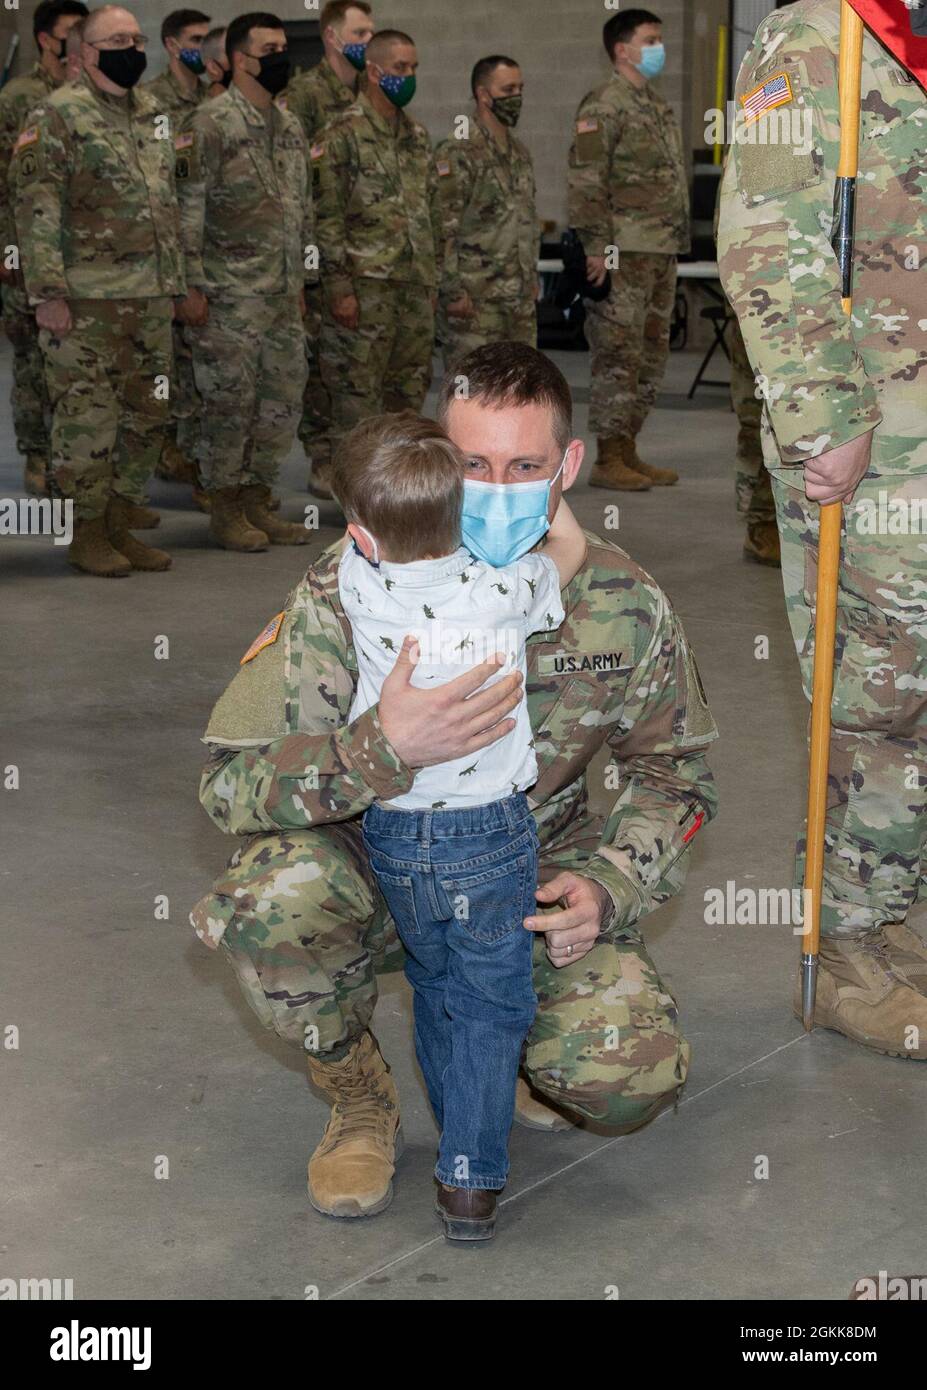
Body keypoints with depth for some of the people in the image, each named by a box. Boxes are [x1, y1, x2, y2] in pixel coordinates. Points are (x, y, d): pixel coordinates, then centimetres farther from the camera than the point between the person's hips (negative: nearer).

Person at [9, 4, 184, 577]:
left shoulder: (153, 116, 15)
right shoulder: (59, 115, -7)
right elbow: (36, 208, -13)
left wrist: (175, 283, 18)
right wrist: (47, 291, -19)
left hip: (151, 299, 7)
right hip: (85, 302, -7)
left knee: (147, 417, 10)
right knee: (87, 419, -2)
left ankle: (120, 526, 21)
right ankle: (87, 534, 9)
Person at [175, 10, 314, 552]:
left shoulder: (291, 127, 13)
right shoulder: (212, 125, -10)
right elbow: (188, 208, -13)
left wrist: (300, 279, 19)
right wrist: (190, 285, -16)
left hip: (283, 297, 7)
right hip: (230, 298, -7)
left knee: (283, 400, 9)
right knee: (230, 403, -1)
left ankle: (259, 502, 20)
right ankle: (226, 511, 10)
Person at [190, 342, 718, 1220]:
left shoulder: (623, 606, -13)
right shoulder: (351, 590, -21)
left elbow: (672, 775, 4)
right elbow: (228, 780, -24)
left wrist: (608, 886, -15)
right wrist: (384, 750, -41)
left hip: (536, 873, 1)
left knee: (633, 1075, -22)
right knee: (273, 892, -34)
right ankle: (358, 1096, -2)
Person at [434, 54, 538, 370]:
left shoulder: (520, 154, 15)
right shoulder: (457, 153, -12)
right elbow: (441, 230, -17)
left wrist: (531, 281, 20)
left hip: (521, 301, 8)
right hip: (475, 301, -8)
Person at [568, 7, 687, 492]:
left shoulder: (658, 107, 19)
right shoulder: (604, 105, -9)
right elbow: (585, 181, -15)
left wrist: (676, 242, 20)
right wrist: (597, 247, -20)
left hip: (661, 252, 9)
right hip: (624, 252, -9)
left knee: (651, 355, 11)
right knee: (618, 354, -8)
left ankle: (629, 452, 18)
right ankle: (608, 460, -4)